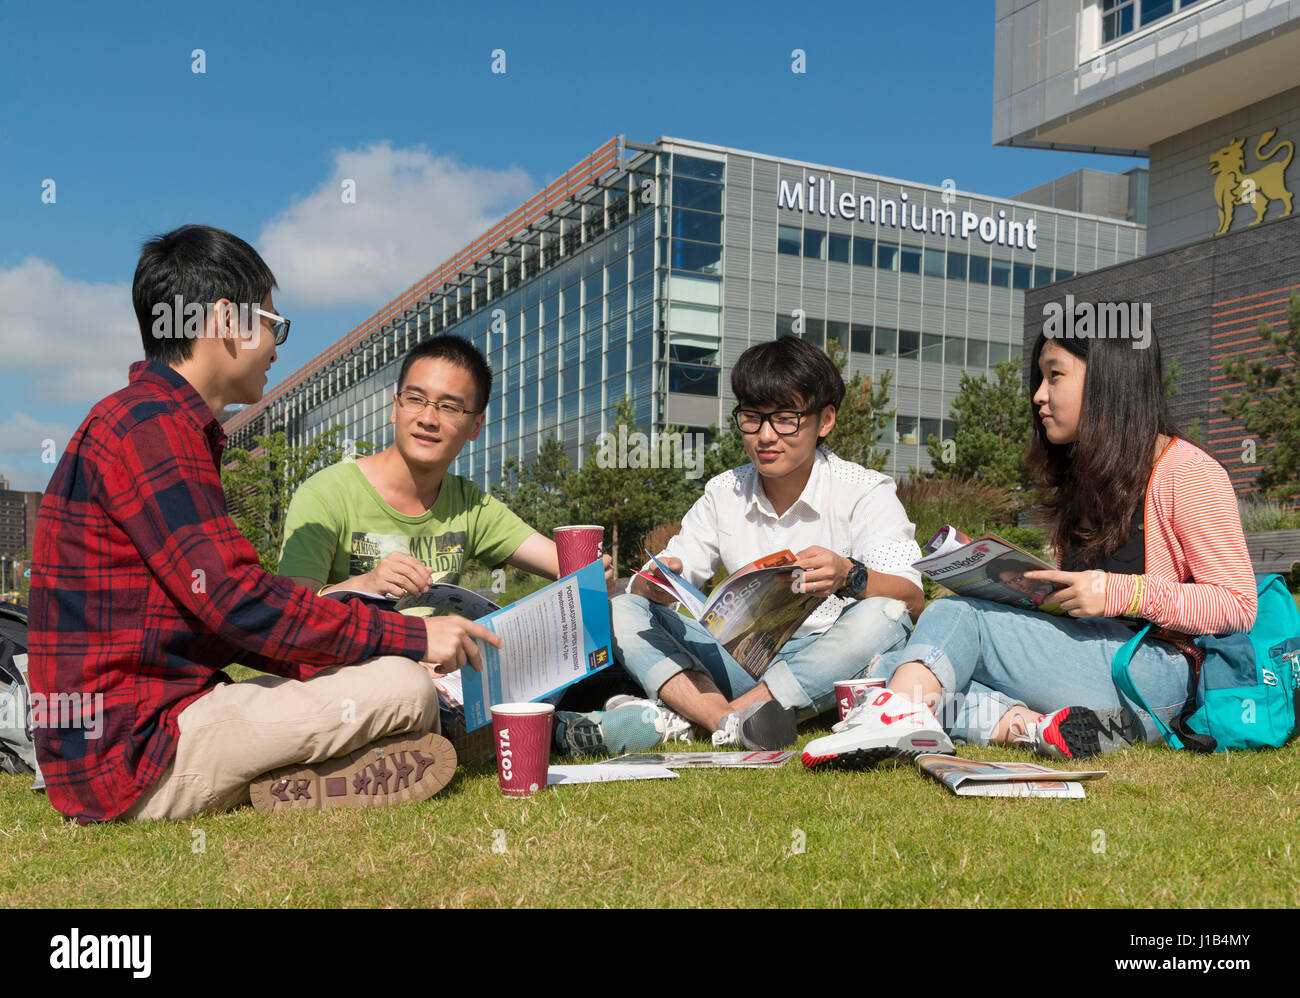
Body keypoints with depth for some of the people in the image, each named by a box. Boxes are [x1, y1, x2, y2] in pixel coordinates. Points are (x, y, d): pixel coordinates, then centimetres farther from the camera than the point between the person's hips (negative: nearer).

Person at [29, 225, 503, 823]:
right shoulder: (147, 426, -14)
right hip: (131, 752, -11)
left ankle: (283, 778, -4)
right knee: (404, 690, -16)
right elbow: (235, 599, -22)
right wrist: (413, 637, -14)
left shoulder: (156, 422, 19)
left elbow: (214, 617, 16)